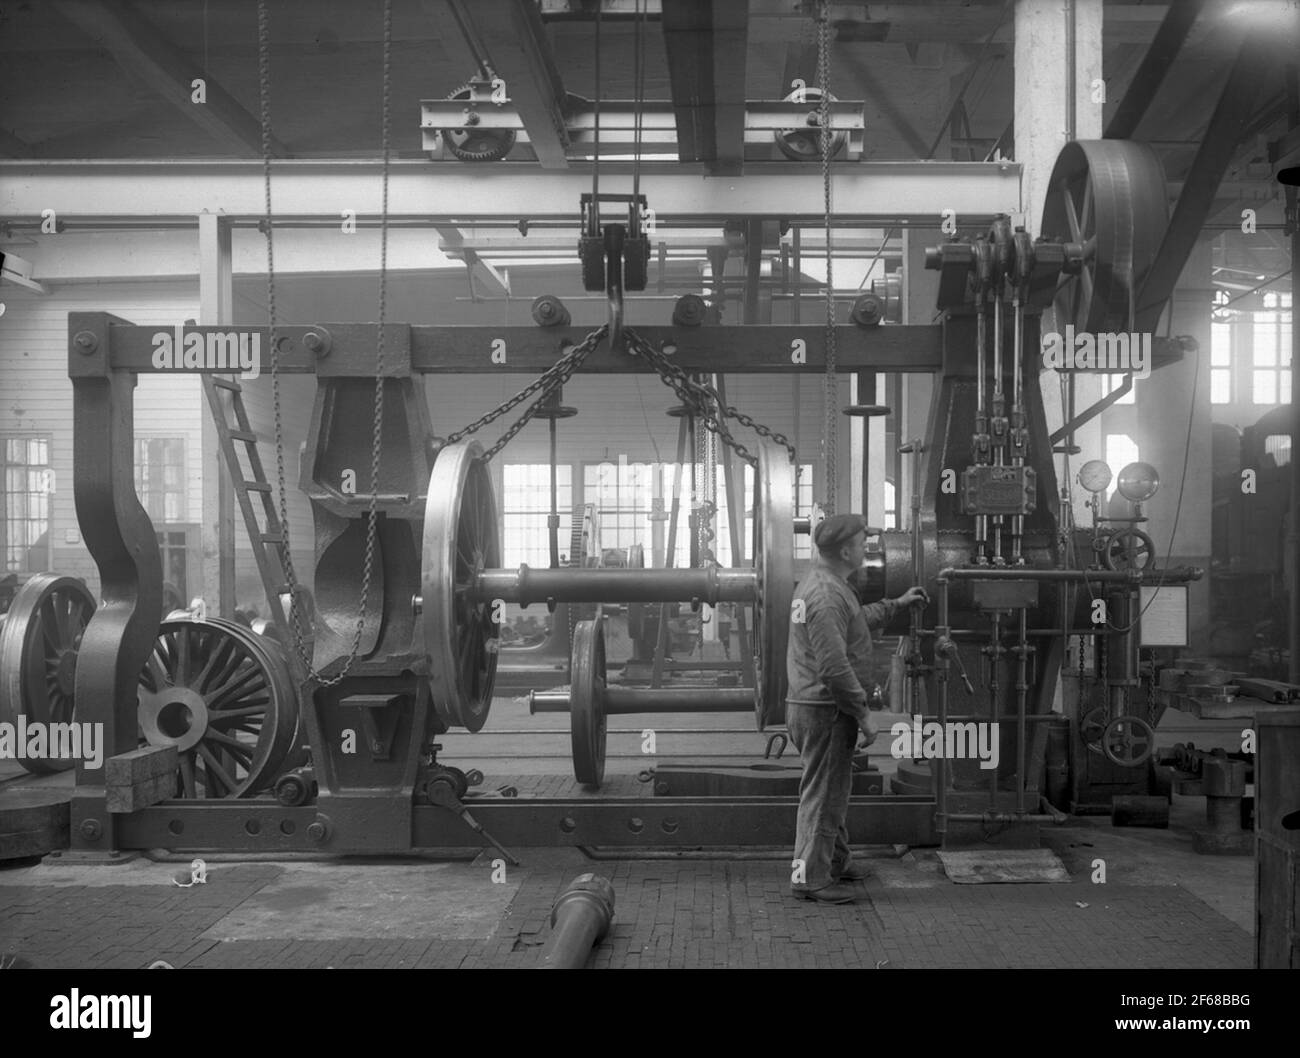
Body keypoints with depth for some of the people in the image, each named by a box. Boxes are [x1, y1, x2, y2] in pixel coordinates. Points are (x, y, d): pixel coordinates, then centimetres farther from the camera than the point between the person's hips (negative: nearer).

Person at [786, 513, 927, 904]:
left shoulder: (822, 583, 13)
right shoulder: (826, 594, -22)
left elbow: (854, 620, 33)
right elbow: (834, 666, -26)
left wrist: (897, 603, 38)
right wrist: (863, 713, -20)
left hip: (810, 704, 11)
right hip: (825, 709, -11)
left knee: (835, 789, 21)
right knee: (823, 793, -3)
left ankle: (836, 863, 34)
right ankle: (809, 876, 4)